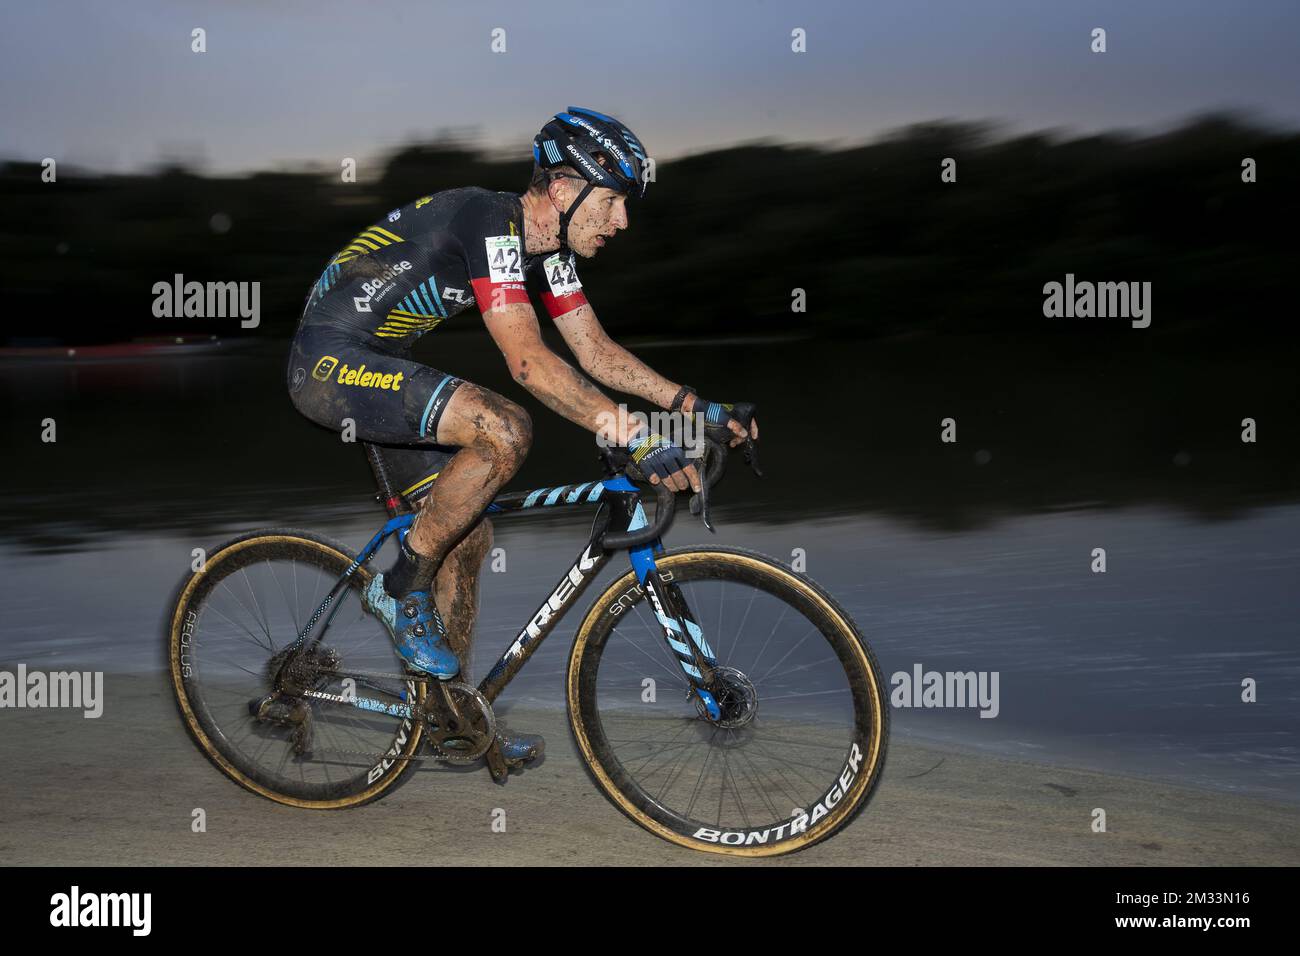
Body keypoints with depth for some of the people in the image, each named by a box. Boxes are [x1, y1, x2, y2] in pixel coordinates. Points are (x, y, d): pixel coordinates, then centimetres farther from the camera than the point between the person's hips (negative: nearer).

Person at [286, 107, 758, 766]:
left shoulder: (547, 247, 5)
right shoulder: (491, 222, -24)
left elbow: (596, 350, 9)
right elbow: (528, 361, -33)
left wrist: (693, 405, -2)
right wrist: (638, 439, -37)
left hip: (376, 368, 10)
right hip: (329, 359, -10)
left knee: (468, 535, 8)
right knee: (504, 431, -28)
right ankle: (401, 588, -11)